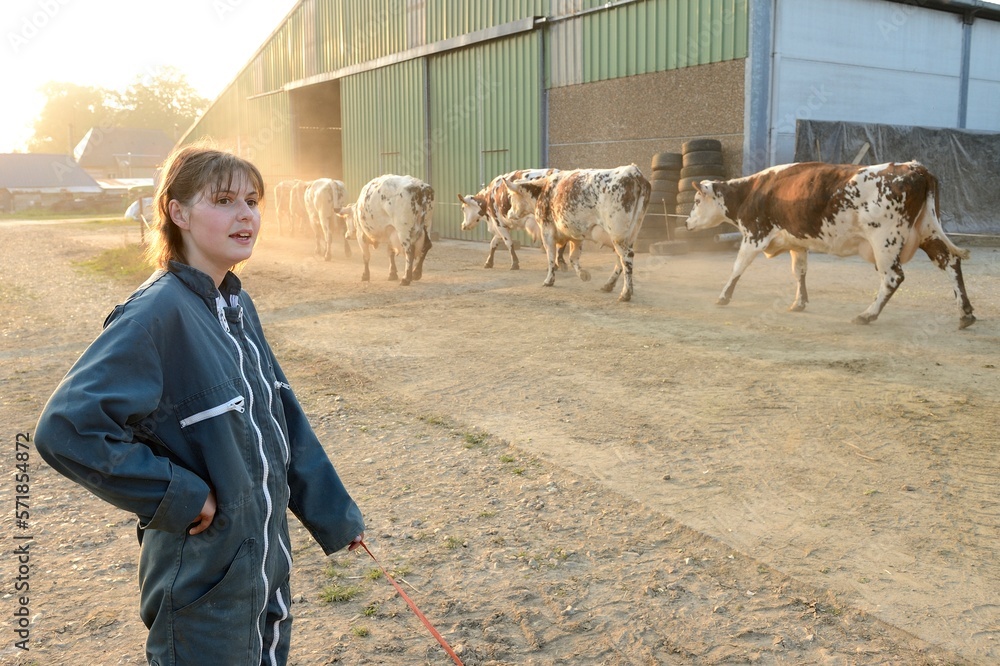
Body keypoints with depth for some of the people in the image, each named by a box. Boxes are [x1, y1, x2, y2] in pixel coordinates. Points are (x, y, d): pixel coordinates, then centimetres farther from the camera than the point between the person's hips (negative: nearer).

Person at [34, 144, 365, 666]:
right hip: (203, 584, -7)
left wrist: (335, 514, 12)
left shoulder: (237, 305, 4)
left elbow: (284, 421, 9)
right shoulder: (157, 314, -21)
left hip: (268, 564, 8)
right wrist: (178, 495, -22)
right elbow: (66, 428, -28)